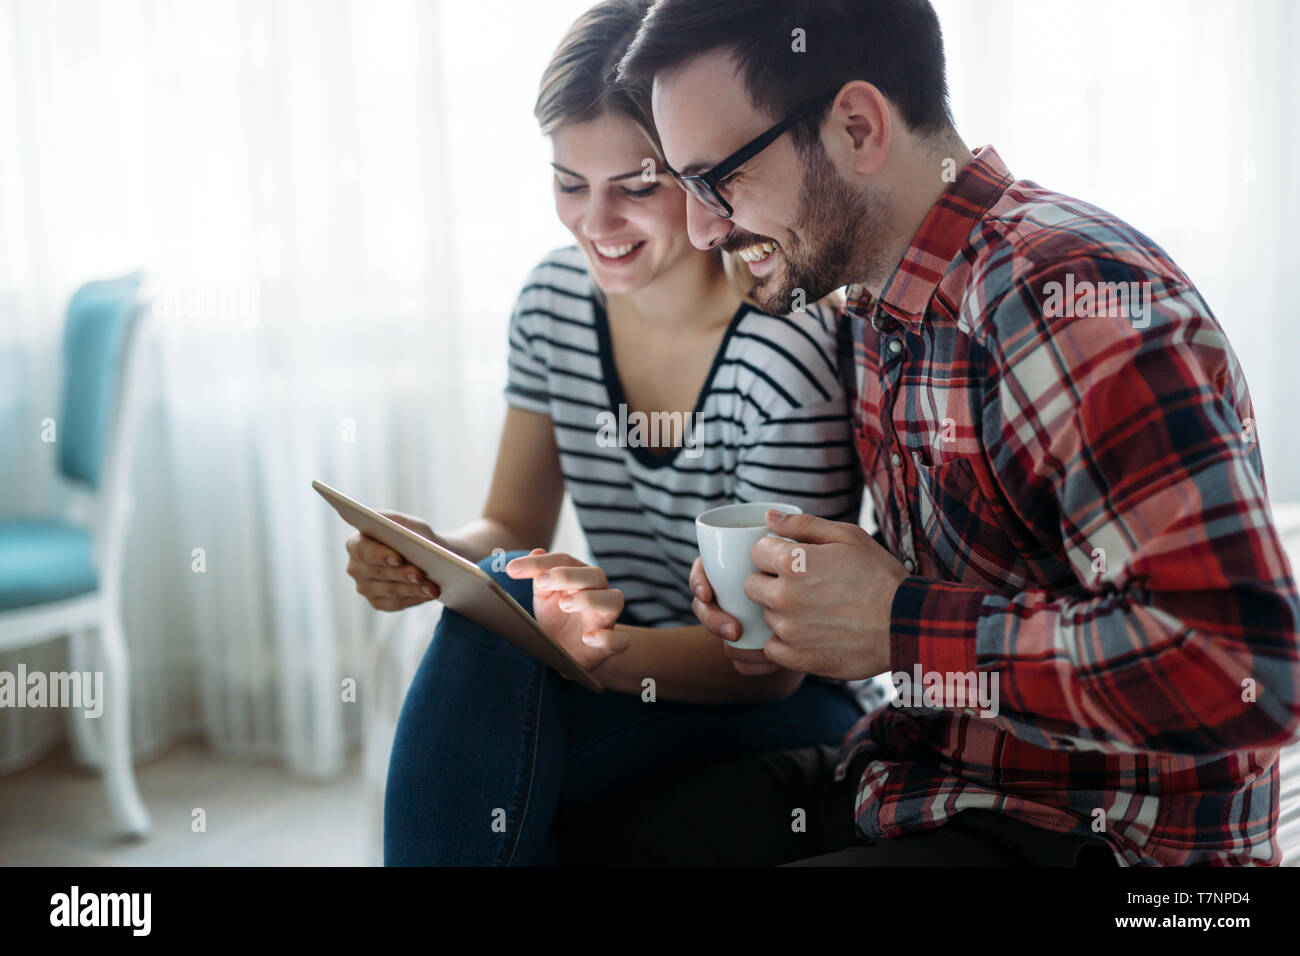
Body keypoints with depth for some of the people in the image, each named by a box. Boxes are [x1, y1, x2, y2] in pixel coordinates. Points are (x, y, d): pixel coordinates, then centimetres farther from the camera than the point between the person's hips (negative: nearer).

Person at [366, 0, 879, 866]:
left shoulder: (788, 349, -20)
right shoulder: (555, 302, -1)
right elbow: (513, 527, 5)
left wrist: (617, 650, -36)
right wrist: (431, 556, -18)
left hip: (790, 711, -5)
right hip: (626, 688, 5)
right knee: (503, 589, -27)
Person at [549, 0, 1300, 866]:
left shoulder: (1075, 299, -23)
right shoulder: (878, 304, 7)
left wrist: (895, 628, -23)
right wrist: (781, 591, 0)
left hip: (1096, 835, -8)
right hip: (925, 782, 9)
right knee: (590, 834, 4)